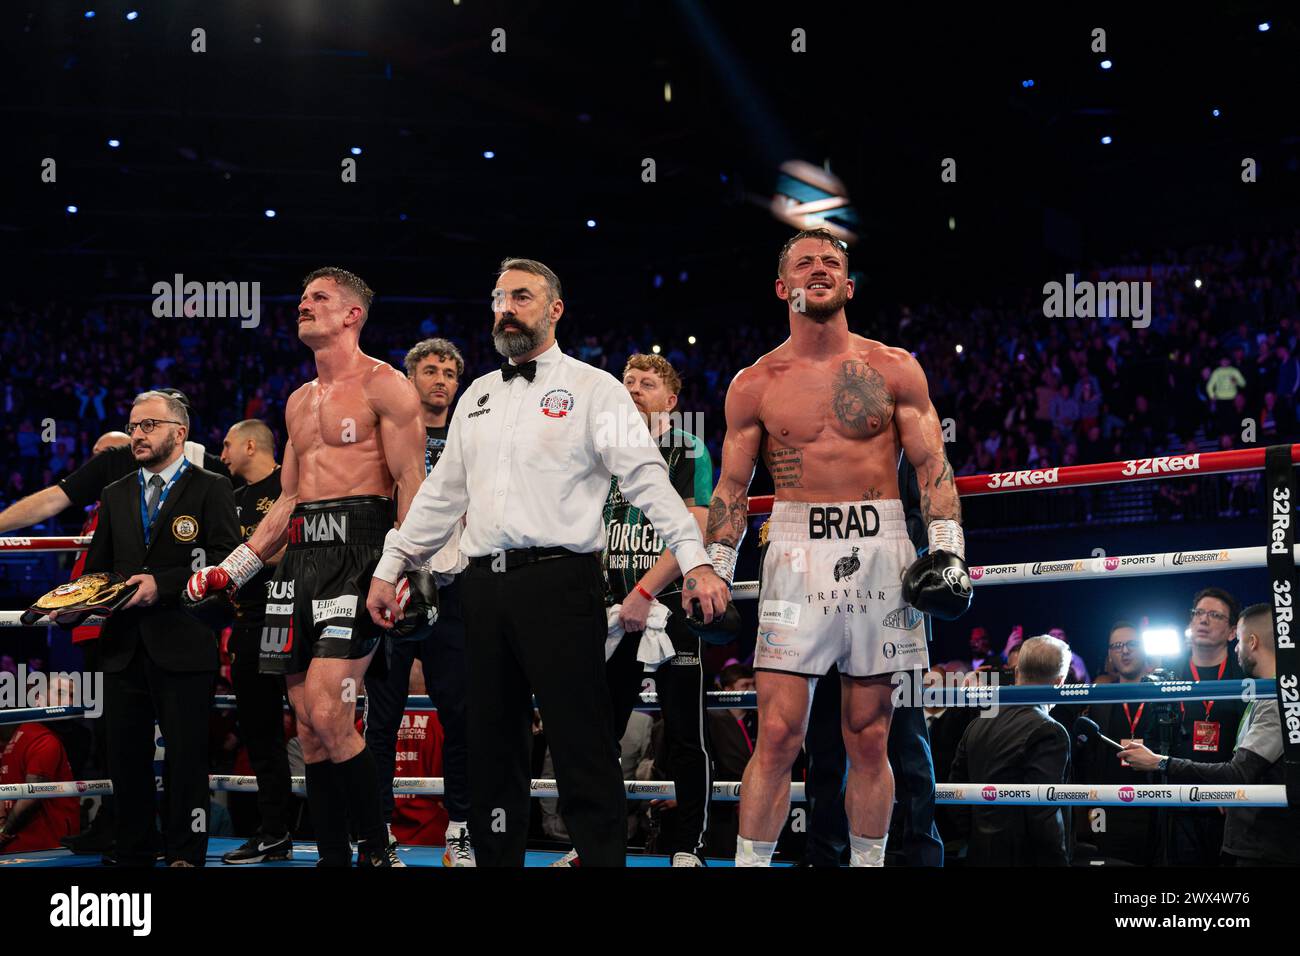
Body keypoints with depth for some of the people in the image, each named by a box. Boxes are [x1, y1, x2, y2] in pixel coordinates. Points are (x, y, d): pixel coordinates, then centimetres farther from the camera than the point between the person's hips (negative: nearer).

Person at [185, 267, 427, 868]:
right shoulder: (299, 401, 22)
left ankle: (378, 851, -4)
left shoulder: (383, 384, -2)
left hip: (358, 547, -8)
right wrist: (229, 572, 21)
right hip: (302, 553, 8)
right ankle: (333, 858, 10)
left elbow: (411, 481, -9)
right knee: (308, 725, 4)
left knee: (326, 711, -19)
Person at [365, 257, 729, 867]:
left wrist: (694, 561, -18)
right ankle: (495, 858, 18)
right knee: (492, 744, 10)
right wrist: (389, 569, 19)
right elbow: (442, 494, 22)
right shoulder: (478, 394, 19)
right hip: (485, 586, 6)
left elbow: (648, 480, -7)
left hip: (560, 581, -6)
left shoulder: (594, 389, 1)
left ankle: (603, 857, -1)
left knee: (582, 747, -7)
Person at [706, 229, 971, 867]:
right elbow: (732, 488, 10)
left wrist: (946, 546, -4)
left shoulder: (894, 370, 7)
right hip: (797, 551, -1)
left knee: (869, 739, 6)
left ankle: (867, 863, 15)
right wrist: (715, 573, 4)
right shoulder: (754, 385, 7)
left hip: (879, 552, 1)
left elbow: (932, 465, 7)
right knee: (778, 735, -8)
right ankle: (750, 862, -2)